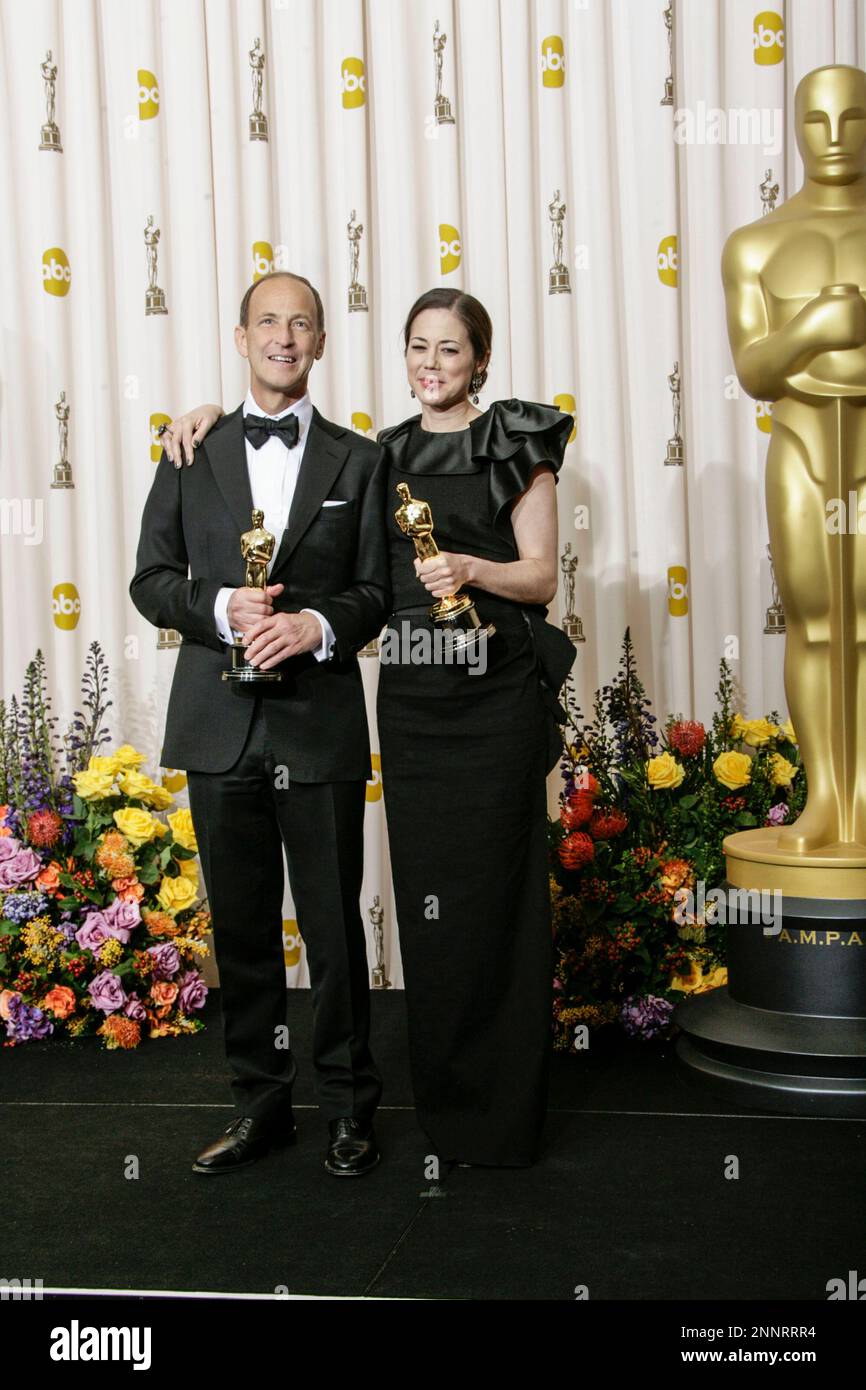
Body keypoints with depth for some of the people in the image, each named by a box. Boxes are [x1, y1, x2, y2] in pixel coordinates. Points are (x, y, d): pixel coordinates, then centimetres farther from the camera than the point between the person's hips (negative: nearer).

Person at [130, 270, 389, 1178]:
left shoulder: (357, 459, 7)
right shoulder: (191, 454, 9)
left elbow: (377, 590, 4)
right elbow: (151, 579, 6)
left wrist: (319, 623, -16)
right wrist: (222, 608, -13)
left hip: (322, 723, -1)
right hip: (221, 725, 2)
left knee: (334, 925, 5)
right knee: (241, 927, 11)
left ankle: (348, 1109, 21)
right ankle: (260, 1103, 25)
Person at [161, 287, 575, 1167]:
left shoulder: (514, 444, 2)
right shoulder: (383, 455, 13)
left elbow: (542, 575, -1)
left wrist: (470, 569, -20)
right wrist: (214, 411, 9)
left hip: (494, 694, -4)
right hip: (410, 697, 4)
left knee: (492, 889, -1)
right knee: (424, 894, 7)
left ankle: (503, 1110, 12)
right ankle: (443, 1101, 20)